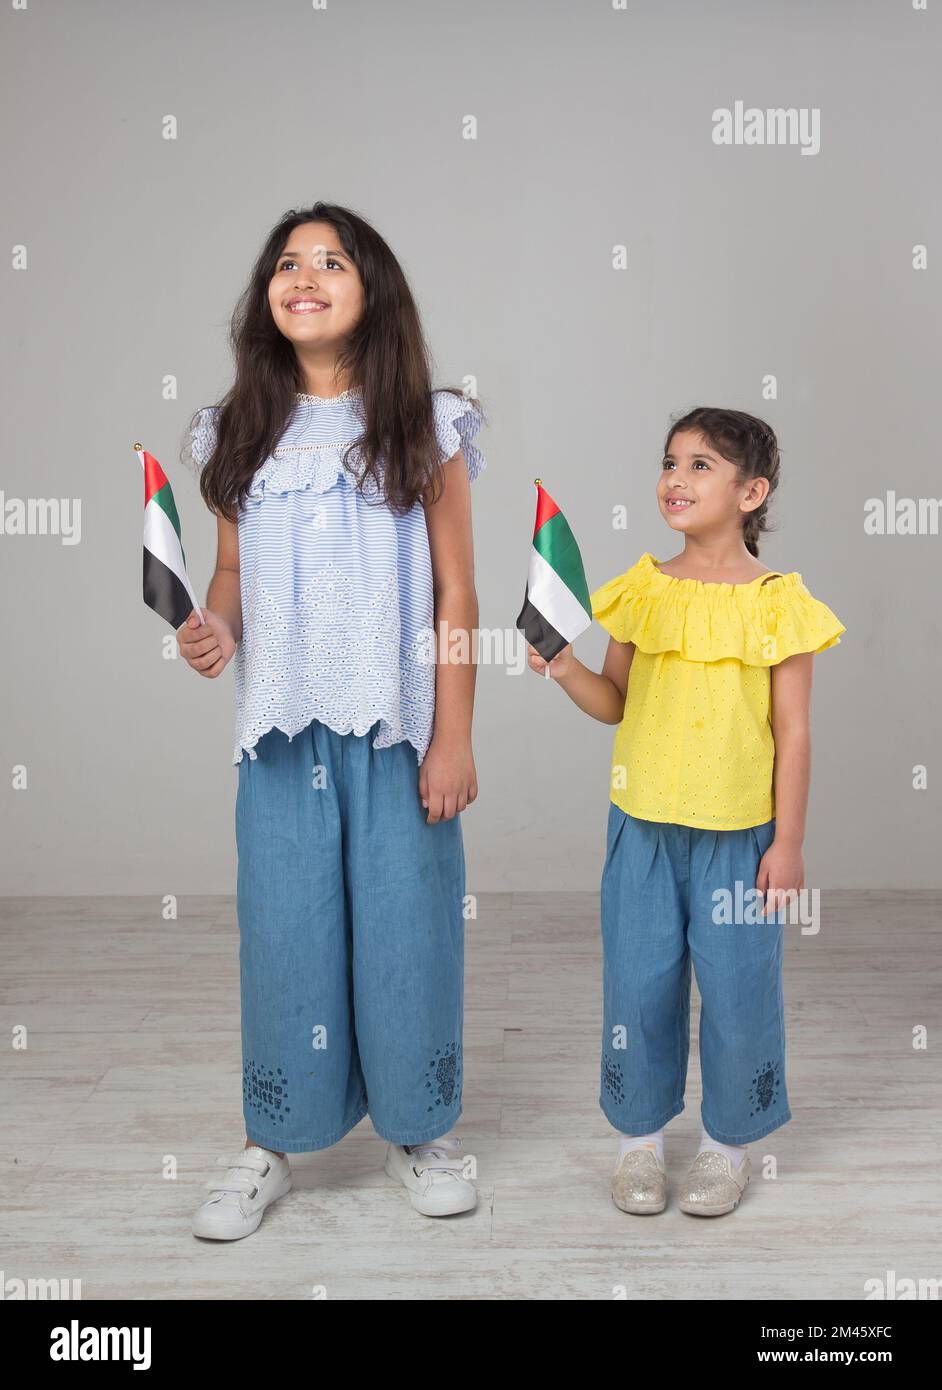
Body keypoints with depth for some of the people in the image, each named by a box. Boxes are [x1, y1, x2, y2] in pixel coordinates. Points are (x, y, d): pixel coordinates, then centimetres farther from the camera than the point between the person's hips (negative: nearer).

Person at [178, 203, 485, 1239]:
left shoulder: (425, 425, 1)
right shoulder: (239, 432, 7)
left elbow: (455, 591, -1)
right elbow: (232, 570, 13)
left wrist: (453, 737, -5)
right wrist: (215, 626, -11)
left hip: (396, 724, -2)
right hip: (281, 725, 2)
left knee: (406, 922, 7)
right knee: (282, 928, 9)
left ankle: (419, 1131, 28)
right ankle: (270, 1143, 26)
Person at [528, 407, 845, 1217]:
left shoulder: (778, 602, -7)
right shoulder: (643, 590, 1)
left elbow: (793, 732, -5)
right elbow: (616, 703, 7)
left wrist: (787, 844, -6)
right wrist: (565, 668, -13)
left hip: (738, 833, -2)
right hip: (643, 824, 3)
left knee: (737, 990, 7)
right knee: (638, 984, 10)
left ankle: (728, 1142, 29)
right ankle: (640, 1134, 30)